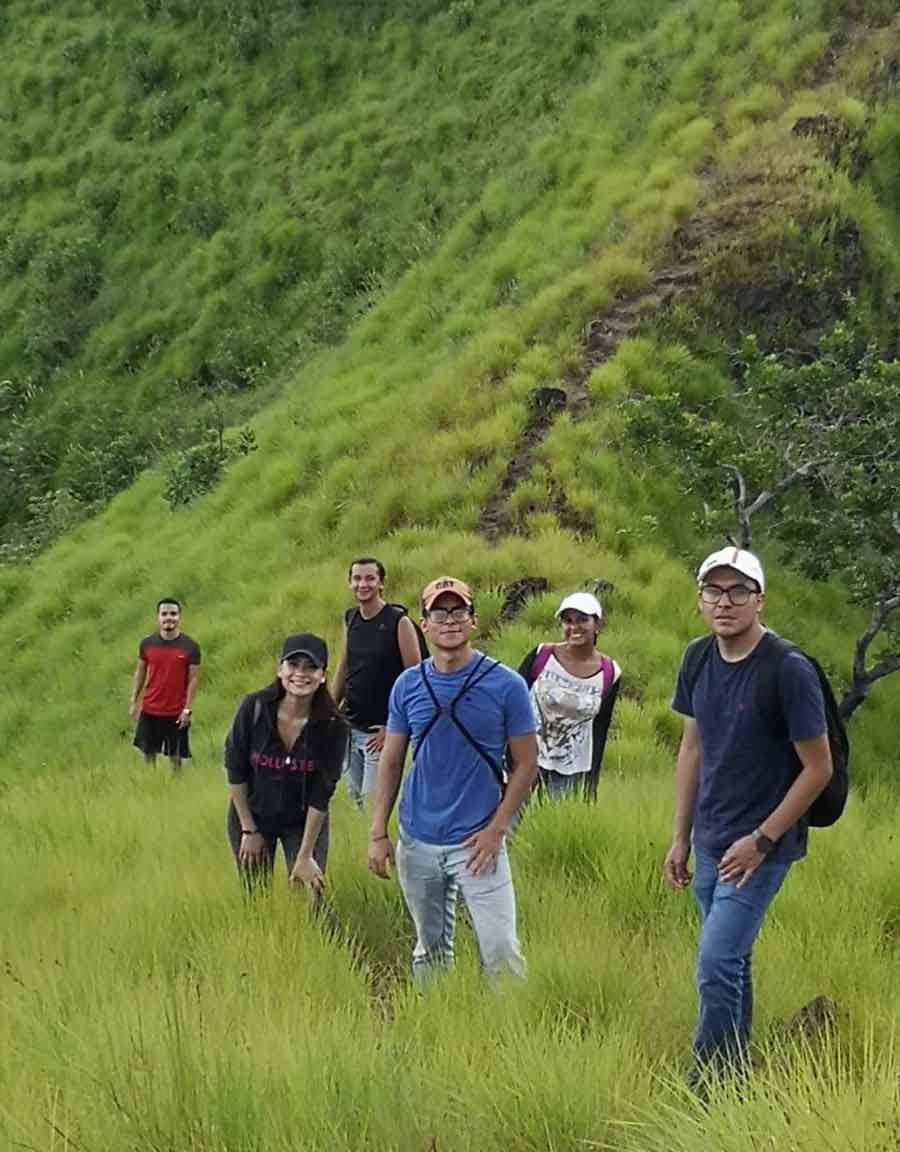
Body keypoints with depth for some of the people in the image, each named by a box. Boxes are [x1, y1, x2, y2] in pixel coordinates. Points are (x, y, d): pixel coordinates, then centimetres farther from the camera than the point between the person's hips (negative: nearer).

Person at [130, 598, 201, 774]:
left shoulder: (190, 646, -7)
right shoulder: (147, 643, 0)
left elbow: (193, 678, -5)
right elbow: (139, 673, 8)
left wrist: (188, 709, -9)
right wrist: (133, 701, 5)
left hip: (176, 713, -2)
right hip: (149, 711, 2)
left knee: (175, 756, 5)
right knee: (148, 753, 12)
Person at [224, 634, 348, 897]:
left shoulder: (332, 725, -21)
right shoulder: (254, 708, -21)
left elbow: (320, 794, -16)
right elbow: (235, 770, -11)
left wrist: (306, 855, -14)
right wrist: (249, 830, -7)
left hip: (304, 822, -1)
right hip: (252, 815, 1)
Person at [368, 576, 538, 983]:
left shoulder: (506, 685, -6)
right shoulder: (408, 685, 3)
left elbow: (525, 763, -2)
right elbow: (391, 762, 8)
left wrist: (496, 829, -9)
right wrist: (378, 834, 2)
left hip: (478, 843, -3)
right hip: (417, 843, 3)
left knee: (501, 954, -8)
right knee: (430, 952, 14)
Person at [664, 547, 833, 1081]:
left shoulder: (789, 671, -19)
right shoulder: (699, 660, 2)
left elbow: (818, 767, -14)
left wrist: (761, 841, -15)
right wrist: (681, 837, 12)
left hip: (761, 846, -7)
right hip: (710, 843, 7)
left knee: (717, 966, -12)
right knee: (732, 962, 17)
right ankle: (735, 1077, 31)